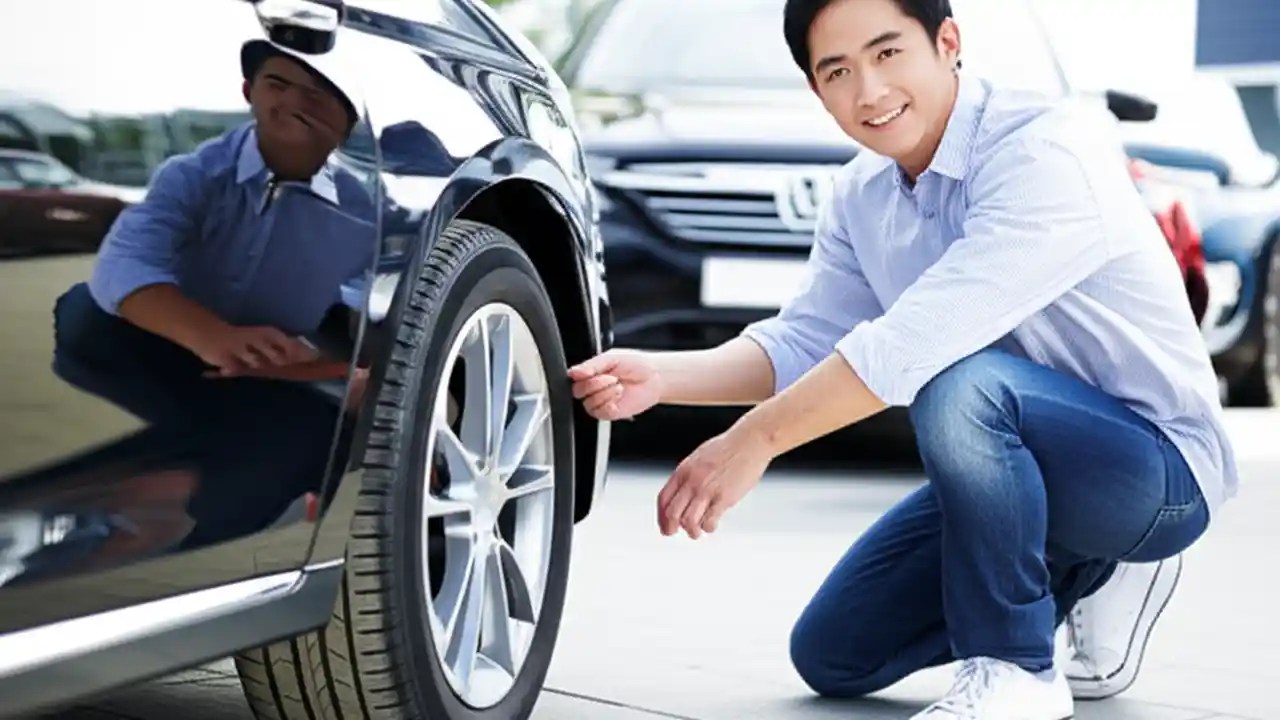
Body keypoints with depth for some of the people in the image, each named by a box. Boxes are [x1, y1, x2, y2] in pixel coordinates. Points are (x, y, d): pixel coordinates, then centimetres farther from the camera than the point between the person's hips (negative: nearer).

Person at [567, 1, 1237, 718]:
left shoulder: (1050, 148, -25)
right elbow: (804, 342, 3)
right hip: (1018, 463, 9)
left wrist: (756, 438, -32)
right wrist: (658, 376, -14)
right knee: (832, 657, 8)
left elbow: (925, 335, -34)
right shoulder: (863, 194, 2)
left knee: (959, 384, -37)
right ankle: (1082, 575, 19)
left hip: (1160, 469, -8)